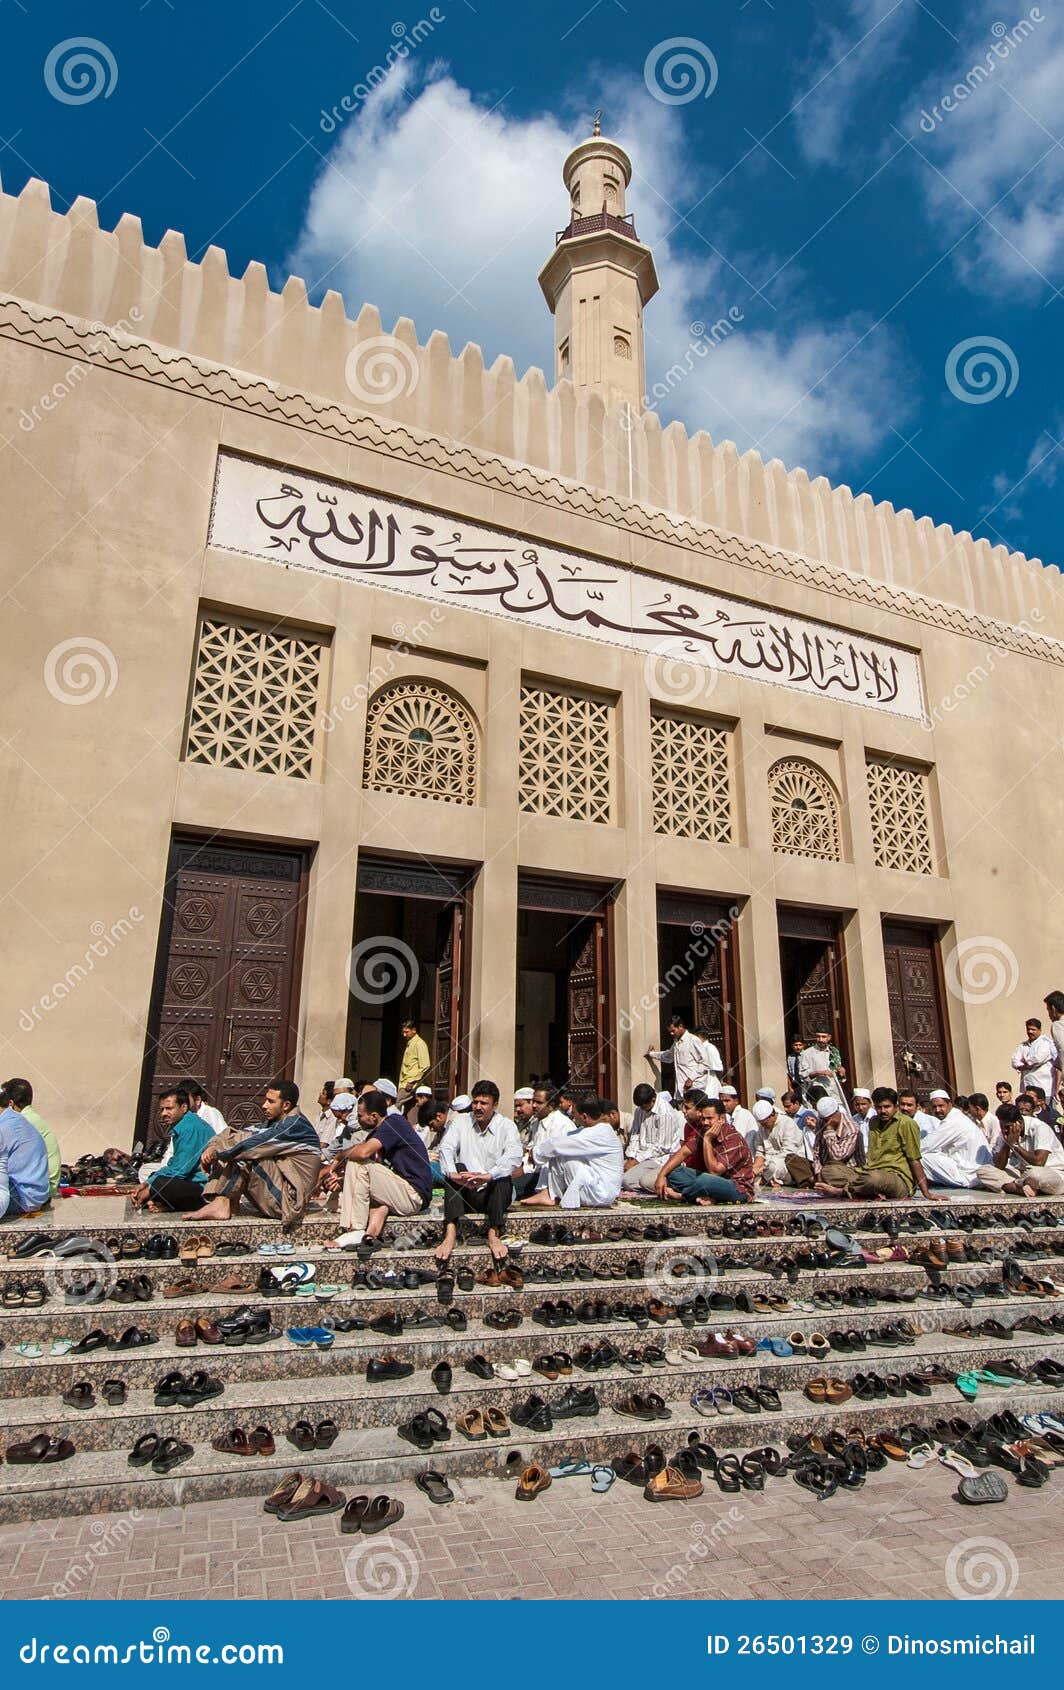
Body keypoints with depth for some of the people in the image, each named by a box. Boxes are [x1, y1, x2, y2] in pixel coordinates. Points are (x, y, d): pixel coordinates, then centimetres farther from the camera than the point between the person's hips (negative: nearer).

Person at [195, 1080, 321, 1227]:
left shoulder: (295, 1124, -16)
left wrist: (217, 1153, -16)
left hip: (290, 1197, -10)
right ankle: (220, 1204, -11)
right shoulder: (274, 1122, 13)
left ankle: (221, 1205, -10)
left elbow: (256, 1141, -23)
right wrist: (213, 1147, -14)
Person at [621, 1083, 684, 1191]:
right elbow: (635, 1135, 11)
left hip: (661, 1157, -8)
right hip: (642, 1154, 8)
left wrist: (637, 1160, -14)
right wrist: (630, 1158, -6)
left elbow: (662, 1147, -17)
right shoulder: (640, 1110, 8)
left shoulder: (666, 1114, -18)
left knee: (627, 1180, -29)